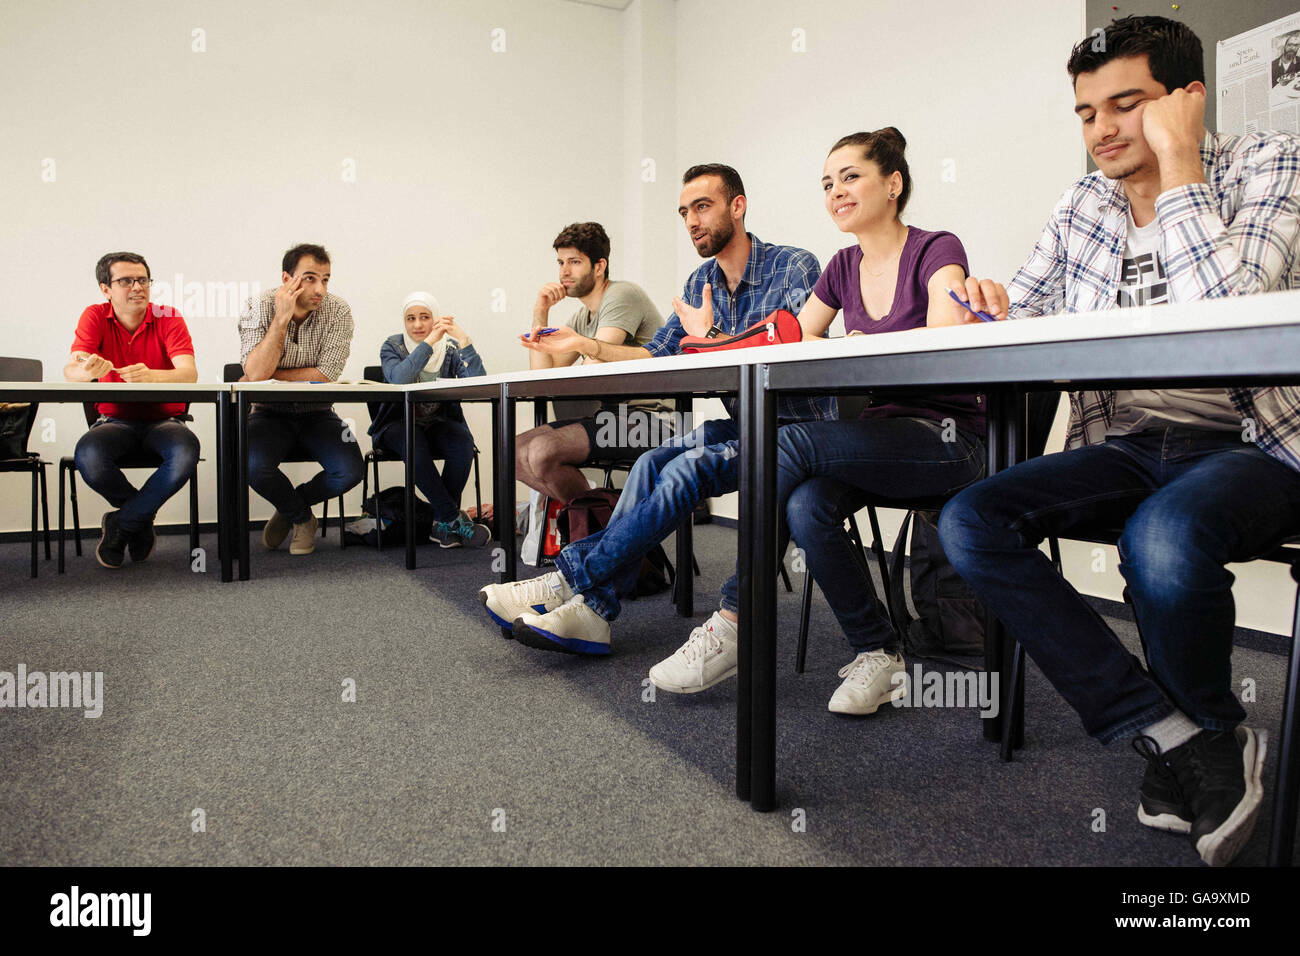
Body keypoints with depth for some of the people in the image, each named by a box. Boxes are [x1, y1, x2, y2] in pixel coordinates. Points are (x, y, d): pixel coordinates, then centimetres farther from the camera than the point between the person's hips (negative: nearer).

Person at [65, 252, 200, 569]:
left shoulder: (169, 318, -5)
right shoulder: (95, 317, 0)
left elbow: (189, 373, -21)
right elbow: (69, 371, -14)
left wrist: (151, 375, -43)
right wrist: (86, 372, -40)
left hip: (163, 420, -1)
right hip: (115, 420, 1)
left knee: (186, 451, -35)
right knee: (87, 454, -33)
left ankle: (121, 524, -12)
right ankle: (143, 519, -4)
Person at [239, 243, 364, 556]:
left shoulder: (338, 312, -10)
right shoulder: (259, 309, -9)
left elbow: (325, 376, -16)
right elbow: (255, 372, -24)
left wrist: (270, 375, -15)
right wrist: (282, 317, -25)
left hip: (317, 413, 1)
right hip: (270, 413, 0)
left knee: (351, 471, -23)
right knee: (253, 466, -29)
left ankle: (289, 506, 11)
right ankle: (302, 517, 5)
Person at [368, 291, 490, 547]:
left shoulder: (450, 348, 1)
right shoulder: (392, 346, -3)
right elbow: (399, 379, -28)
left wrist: (464, 341, -25)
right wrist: (429, 341, -30)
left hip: (439, 423, 2)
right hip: (399, 424, -2)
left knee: (463, 442, -30)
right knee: (415, 447, -35)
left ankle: (443, 522, -15)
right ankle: (454, 519, -23)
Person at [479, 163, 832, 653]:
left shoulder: (795, 266, -9)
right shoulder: (700, 282, 13)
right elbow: (658, 354, 13)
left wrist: (712, 337, -20)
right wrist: (587, 345, 2)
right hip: (741, 426, 7)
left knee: (685, 469, -28)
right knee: (650, 463, -19)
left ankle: (570, 580, -21)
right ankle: (592, 611, -24)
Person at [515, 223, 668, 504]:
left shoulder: (622, 295, -9)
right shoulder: (581, 317, 18)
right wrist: (540, 315, 5)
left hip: (647, 419, -9)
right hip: (610, 415, 9)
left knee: (544, 450, -26)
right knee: (515, 451, 0)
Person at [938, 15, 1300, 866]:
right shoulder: (1080, 210, 13)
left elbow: (1222, 308, -19)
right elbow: (1021, 320, 18)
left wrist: (1177, 161, -11)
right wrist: (994, 308, -7)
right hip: (1128, 448, 5)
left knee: (1163, 535, -38)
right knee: (970, 523, -19)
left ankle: (1212, 730, -4)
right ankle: (1174, 735, -17)